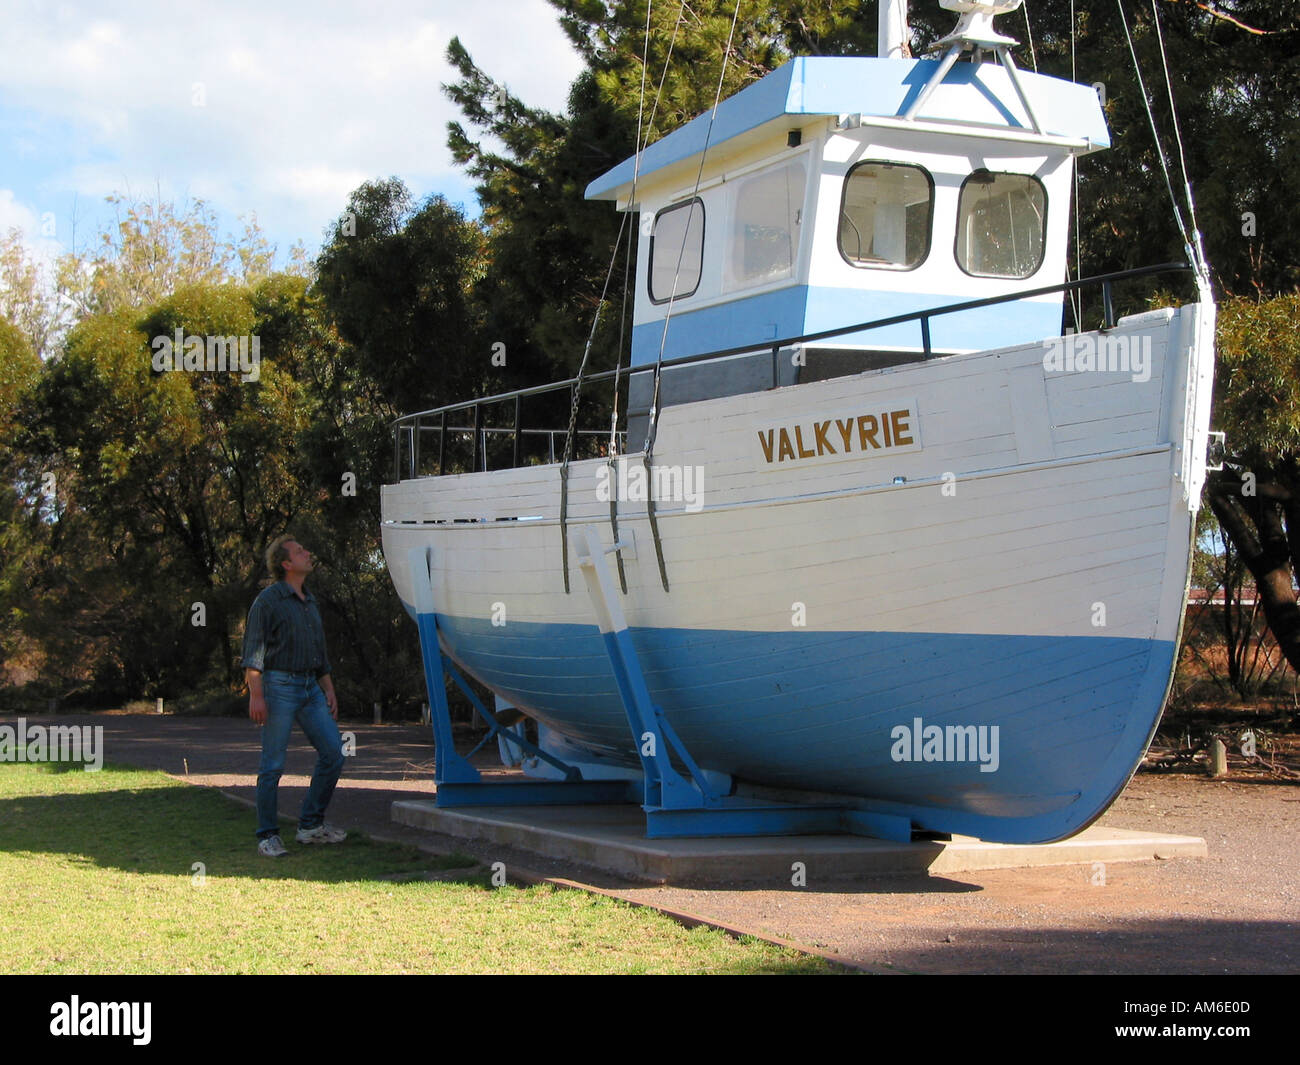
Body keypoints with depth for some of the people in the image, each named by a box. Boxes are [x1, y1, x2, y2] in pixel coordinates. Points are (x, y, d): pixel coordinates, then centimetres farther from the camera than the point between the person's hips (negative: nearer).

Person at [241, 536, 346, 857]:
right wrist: (256, 695, -17)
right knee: (273, 764, -4)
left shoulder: (310, 602, 19)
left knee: (333, 753, 1)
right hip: (279, 685, -7)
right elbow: (253, 652, -9)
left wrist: (329, 690, 17)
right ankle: (268, 836, 3)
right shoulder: (268, 601, -4)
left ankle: (311, 824, 12)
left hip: (310, 687, 7)